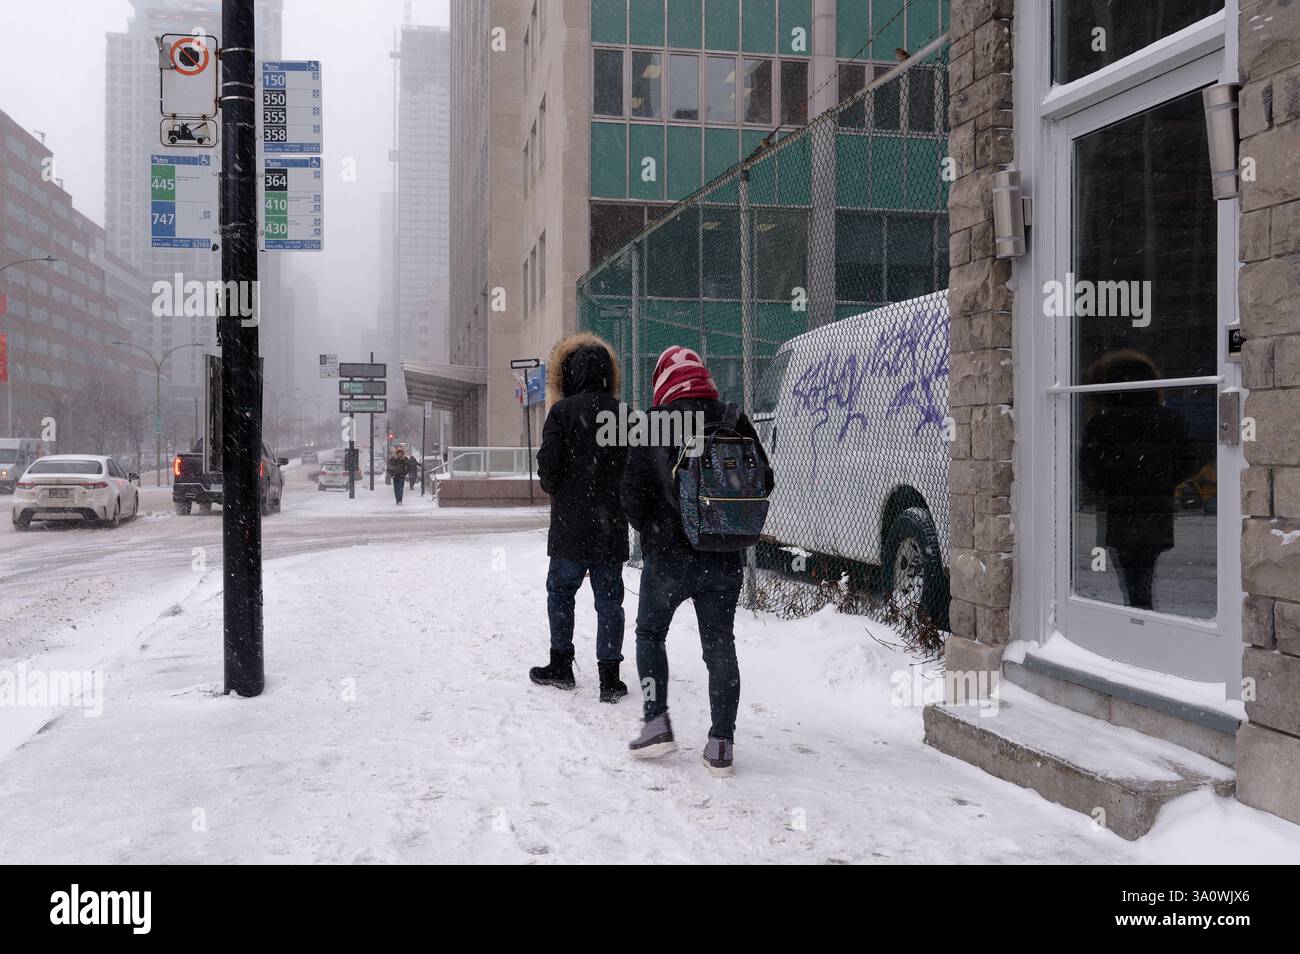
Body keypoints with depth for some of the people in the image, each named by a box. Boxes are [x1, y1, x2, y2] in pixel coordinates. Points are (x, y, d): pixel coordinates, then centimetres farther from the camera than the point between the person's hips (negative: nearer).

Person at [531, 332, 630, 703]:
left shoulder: (563, 411, -9)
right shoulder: (622, 414, 3)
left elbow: (548, 467, -12)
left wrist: (554, 488, 8)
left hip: (571, 524, -3)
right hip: (612, 527, 3)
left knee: (560, 592, 14)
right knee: (609, 599, 6)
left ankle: (561, 665, 20)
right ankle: (610, 676, 6)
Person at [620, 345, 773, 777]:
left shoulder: (653, 426, -8)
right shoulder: (735, 423, 1)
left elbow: (633, 495, -7)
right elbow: (764, 482, 7)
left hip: (671, 555, -3)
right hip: (727, 558, 3)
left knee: (650, 632, 18)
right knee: (719, 645, 10)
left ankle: (656, 721, 10)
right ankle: (721, 743, 10)